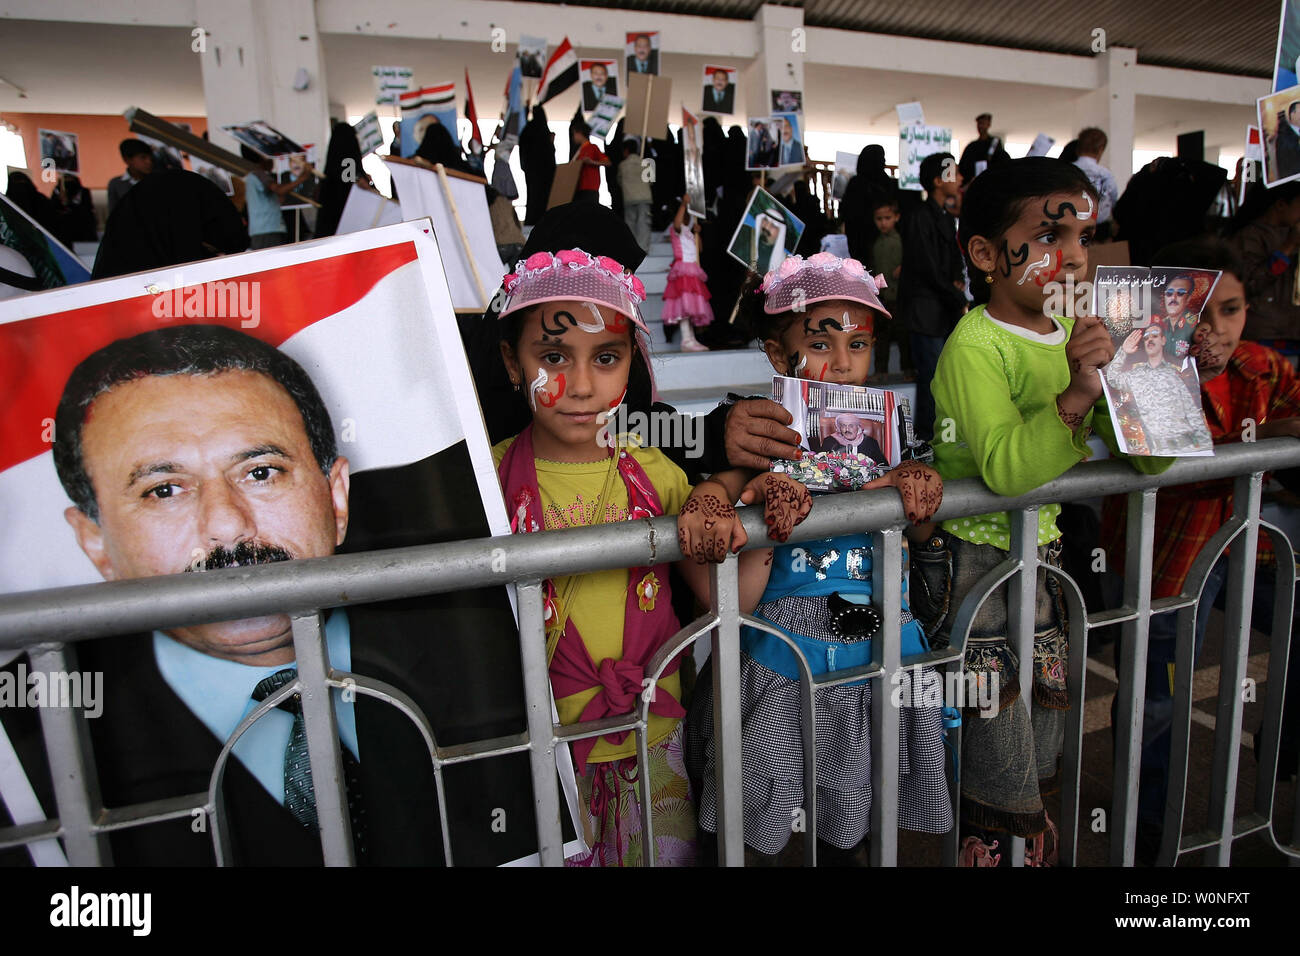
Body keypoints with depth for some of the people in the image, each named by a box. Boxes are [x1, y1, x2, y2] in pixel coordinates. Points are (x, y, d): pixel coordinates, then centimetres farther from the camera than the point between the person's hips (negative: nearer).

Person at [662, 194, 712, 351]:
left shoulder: (689, 231, 26)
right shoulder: (677, 229, -1)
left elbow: (698, 249, 23)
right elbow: (676, 223, -25)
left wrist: (697, 232, 10)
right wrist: (683, 204, -30)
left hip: (693, 270, 9)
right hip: (682, 268, -9)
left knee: (690, 305, 5)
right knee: (685, 303, -19)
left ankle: (692, 339, 4)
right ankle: (686, 340, -25)